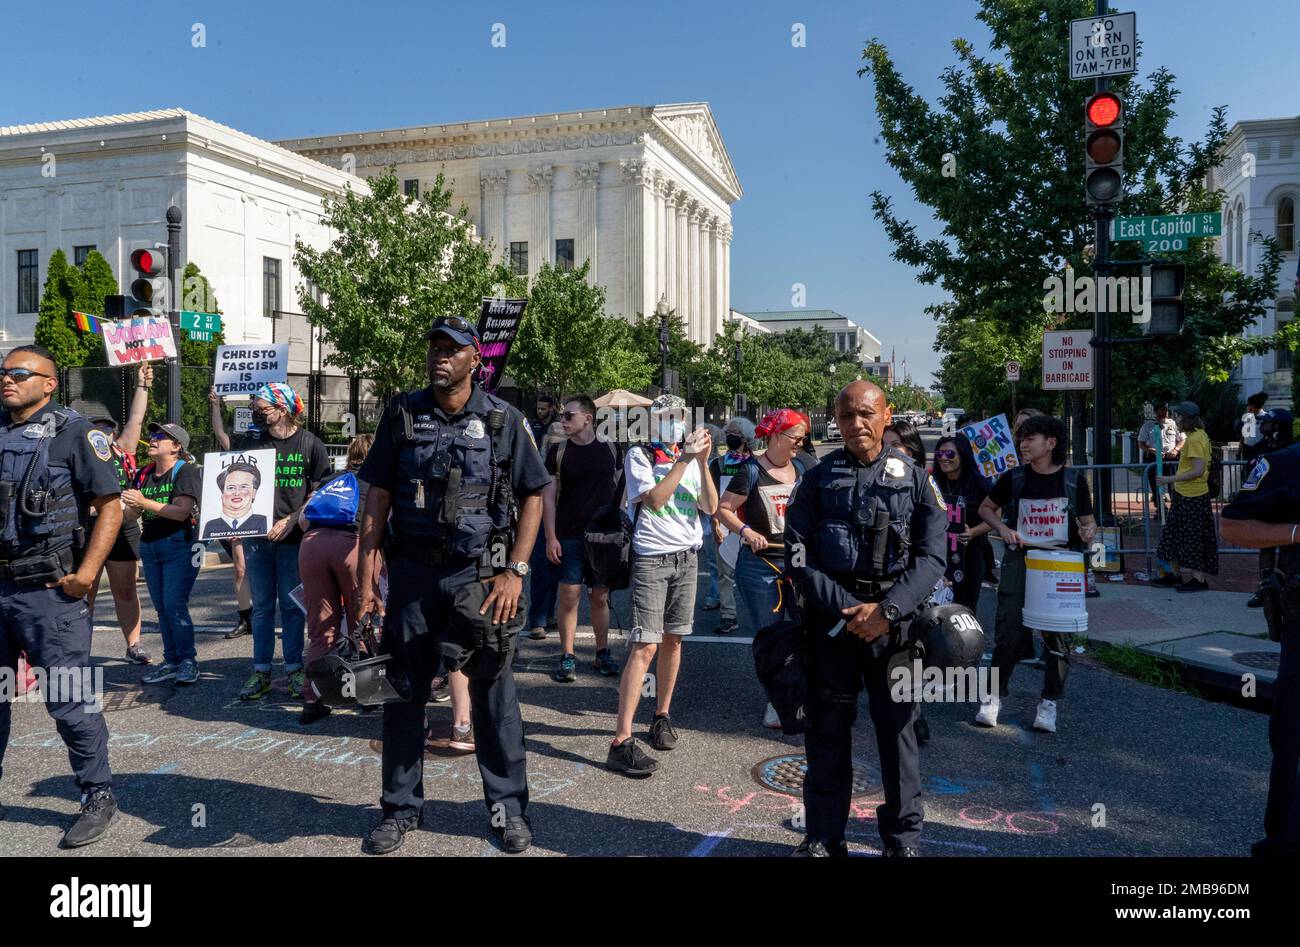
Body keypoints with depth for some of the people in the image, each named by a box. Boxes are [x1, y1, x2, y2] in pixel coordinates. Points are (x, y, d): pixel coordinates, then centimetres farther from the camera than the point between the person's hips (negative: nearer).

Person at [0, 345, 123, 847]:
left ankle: (98, 796, 11)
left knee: (68, 699, -2)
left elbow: (110, 505, -9)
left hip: (47, 591, -6)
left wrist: (85, 574, -15)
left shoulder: (71, 431, -5)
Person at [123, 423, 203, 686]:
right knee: (161, 608, 8)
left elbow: (181, 511, -18)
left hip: (179, 546, -7)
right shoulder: (144, 475, 15)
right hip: (149, 546, 7)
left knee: (174, 605, -10)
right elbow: (134, 514, 15)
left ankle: (188, 661, 0)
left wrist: (144, 502, -24)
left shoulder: (186, 471, -8)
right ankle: (171, 662, 14)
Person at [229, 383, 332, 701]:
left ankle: (294, 669, 13)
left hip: (292, 536, -3)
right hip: (257, 535, 3)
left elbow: (319, 492, -3)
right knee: (261, 606, 8)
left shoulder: (309, 443, -2)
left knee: (291, 605, 4)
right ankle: (261, 672, 15)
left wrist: (291, 520, -11)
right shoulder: (251, 441, 6)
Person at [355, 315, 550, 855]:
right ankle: (400, 808, 26)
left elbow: (532, 497, 1)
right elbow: (377, 498, 3)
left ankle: (509, 808, 22)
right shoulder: (402, 414, 2)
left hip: (480, 573, -1)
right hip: (411, 571, 2)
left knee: (493, 690, 7)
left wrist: (515, 572, -7)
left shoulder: (503, 420, -1)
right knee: (402, 690, 9)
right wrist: (364, 577, -2)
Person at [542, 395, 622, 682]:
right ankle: (567, 656, 10)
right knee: (569, 596, -1)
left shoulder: (611, 450, 4)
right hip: (569, 537, -1)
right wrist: (551, 537, -7)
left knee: (600, 597, 8)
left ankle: (603, 653, 21)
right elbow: (548, 497, 0)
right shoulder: (558, 452, 1)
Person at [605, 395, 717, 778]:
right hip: (651, 557, -5)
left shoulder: (691, 456, 10)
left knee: (672, 640, 12)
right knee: (645, 646, -11)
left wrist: (702, 462, -9)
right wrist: (684, 460, -18)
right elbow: (654, 499, -17)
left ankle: (662, 715, 28)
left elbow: (710, 508, 1)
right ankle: (621, 742, -10)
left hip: (687, 556, 5)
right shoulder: (639, 456, -2)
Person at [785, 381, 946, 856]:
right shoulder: (818, 478, 6)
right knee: (827, 728, 7)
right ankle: (823, 837, 20)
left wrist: (886, 610, -14)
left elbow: (931, 556, -1)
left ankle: (903, 838, 20)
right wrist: (845, 609, -12)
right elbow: (798, 555, -1)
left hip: (894, 619, 0)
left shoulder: (913, 478, 5)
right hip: (830, 616, 1)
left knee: (897, 727, 4)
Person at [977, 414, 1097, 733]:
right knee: (1010, 633, -3)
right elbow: (986, 508, 13)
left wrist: (1088, 531, -14)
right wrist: (1002, 527, -6)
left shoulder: (1073, 480, 0)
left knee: (1058, 635, 4)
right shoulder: (1014, 478, 0)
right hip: (1019, 561, 0)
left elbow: (1087, 520, 9)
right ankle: (993, 695, 14)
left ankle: (1049, 702, 19)